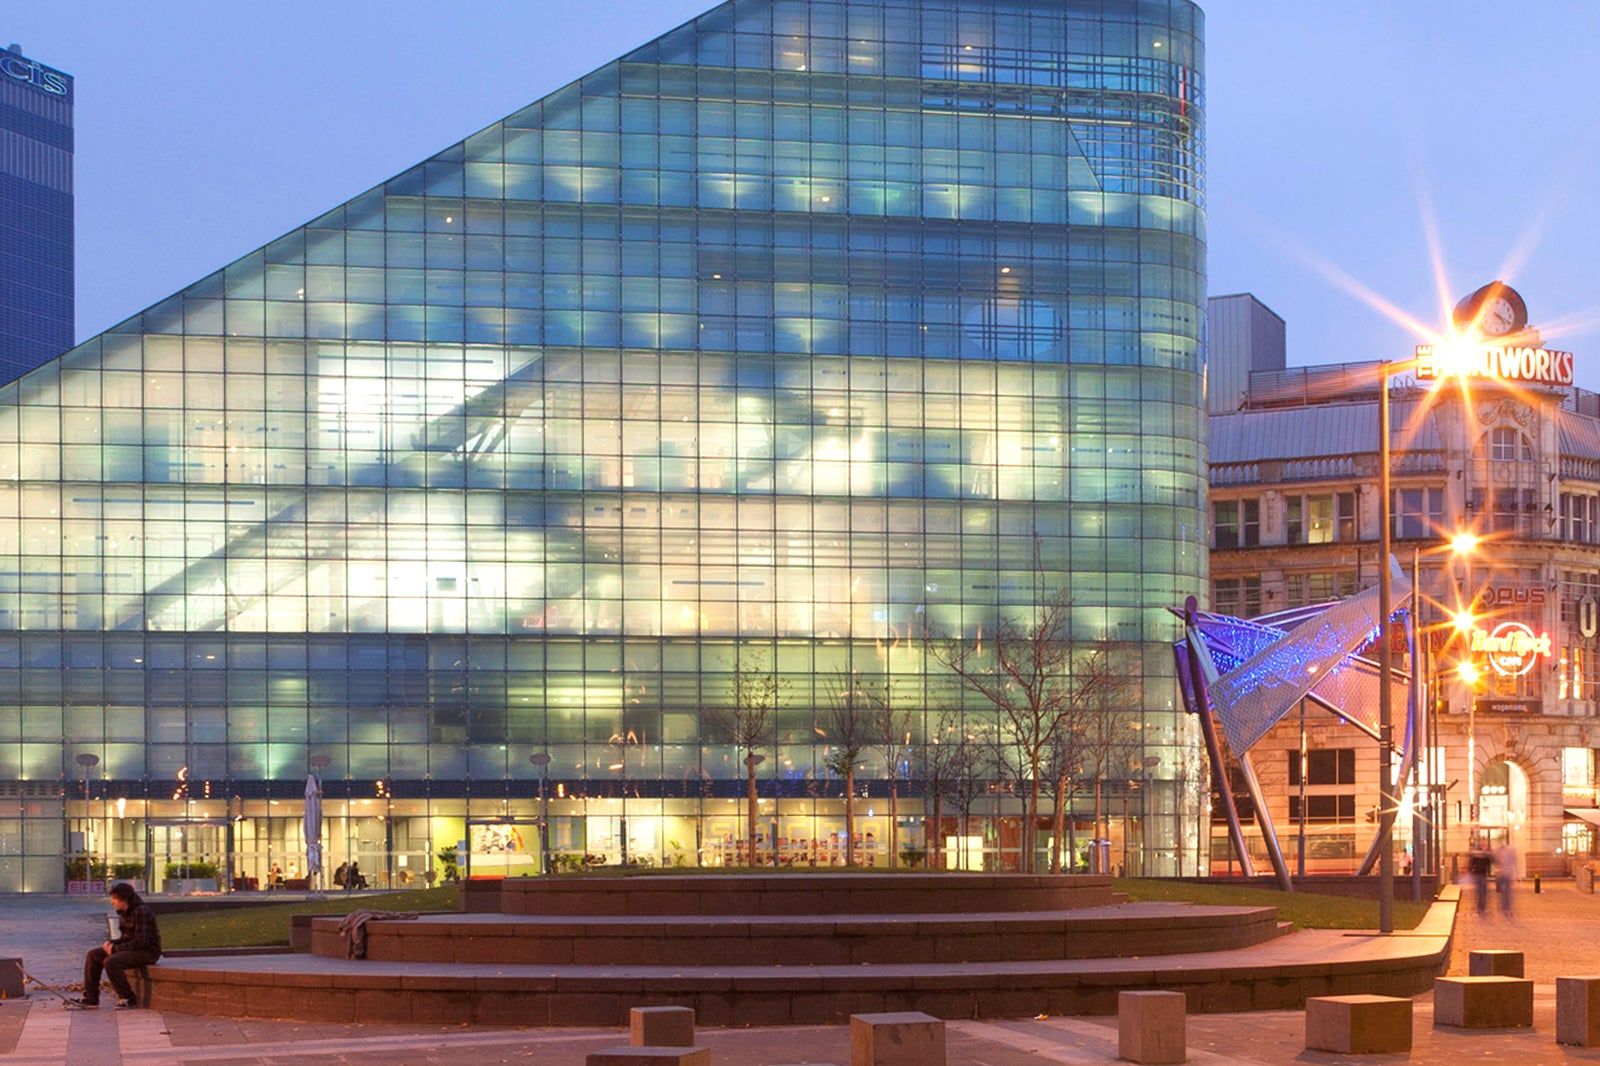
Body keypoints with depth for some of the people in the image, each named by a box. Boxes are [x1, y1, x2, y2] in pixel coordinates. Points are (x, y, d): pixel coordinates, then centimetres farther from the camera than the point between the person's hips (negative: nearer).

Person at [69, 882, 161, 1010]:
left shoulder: (141, 912, -19)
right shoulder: (124, 913, 10)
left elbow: (141, 941, -25)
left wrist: (115, 949, -19)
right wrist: (111, 943, -1)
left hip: (147, 951, -10)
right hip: (133, 948, 10)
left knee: (110, 962, -30)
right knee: (93, 956, 3)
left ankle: (129, 1000, -16)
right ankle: (90, 998, 2)